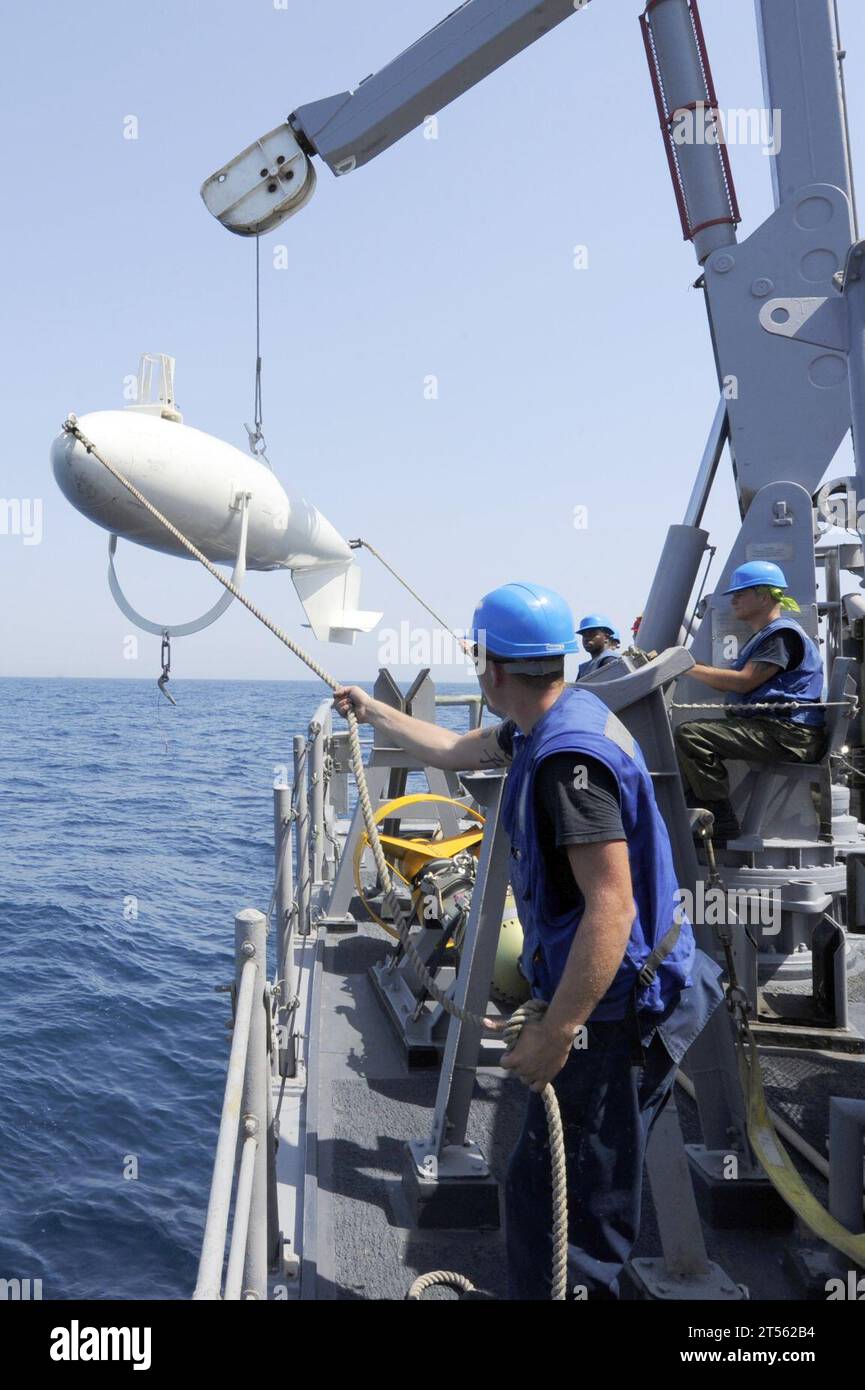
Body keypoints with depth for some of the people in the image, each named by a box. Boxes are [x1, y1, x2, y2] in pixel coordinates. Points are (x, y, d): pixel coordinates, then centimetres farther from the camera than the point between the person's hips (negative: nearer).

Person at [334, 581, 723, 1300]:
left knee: (556, 1195, -1)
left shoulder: (569, 755, -26)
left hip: (613, 1007, -10)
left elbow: (611, 908, -29)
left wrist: (556, 1031, -27)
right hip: (625, 992, 10)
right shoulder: (552, 721, 6)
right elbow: (456, 749, 24)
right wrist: (372, 710, 34)